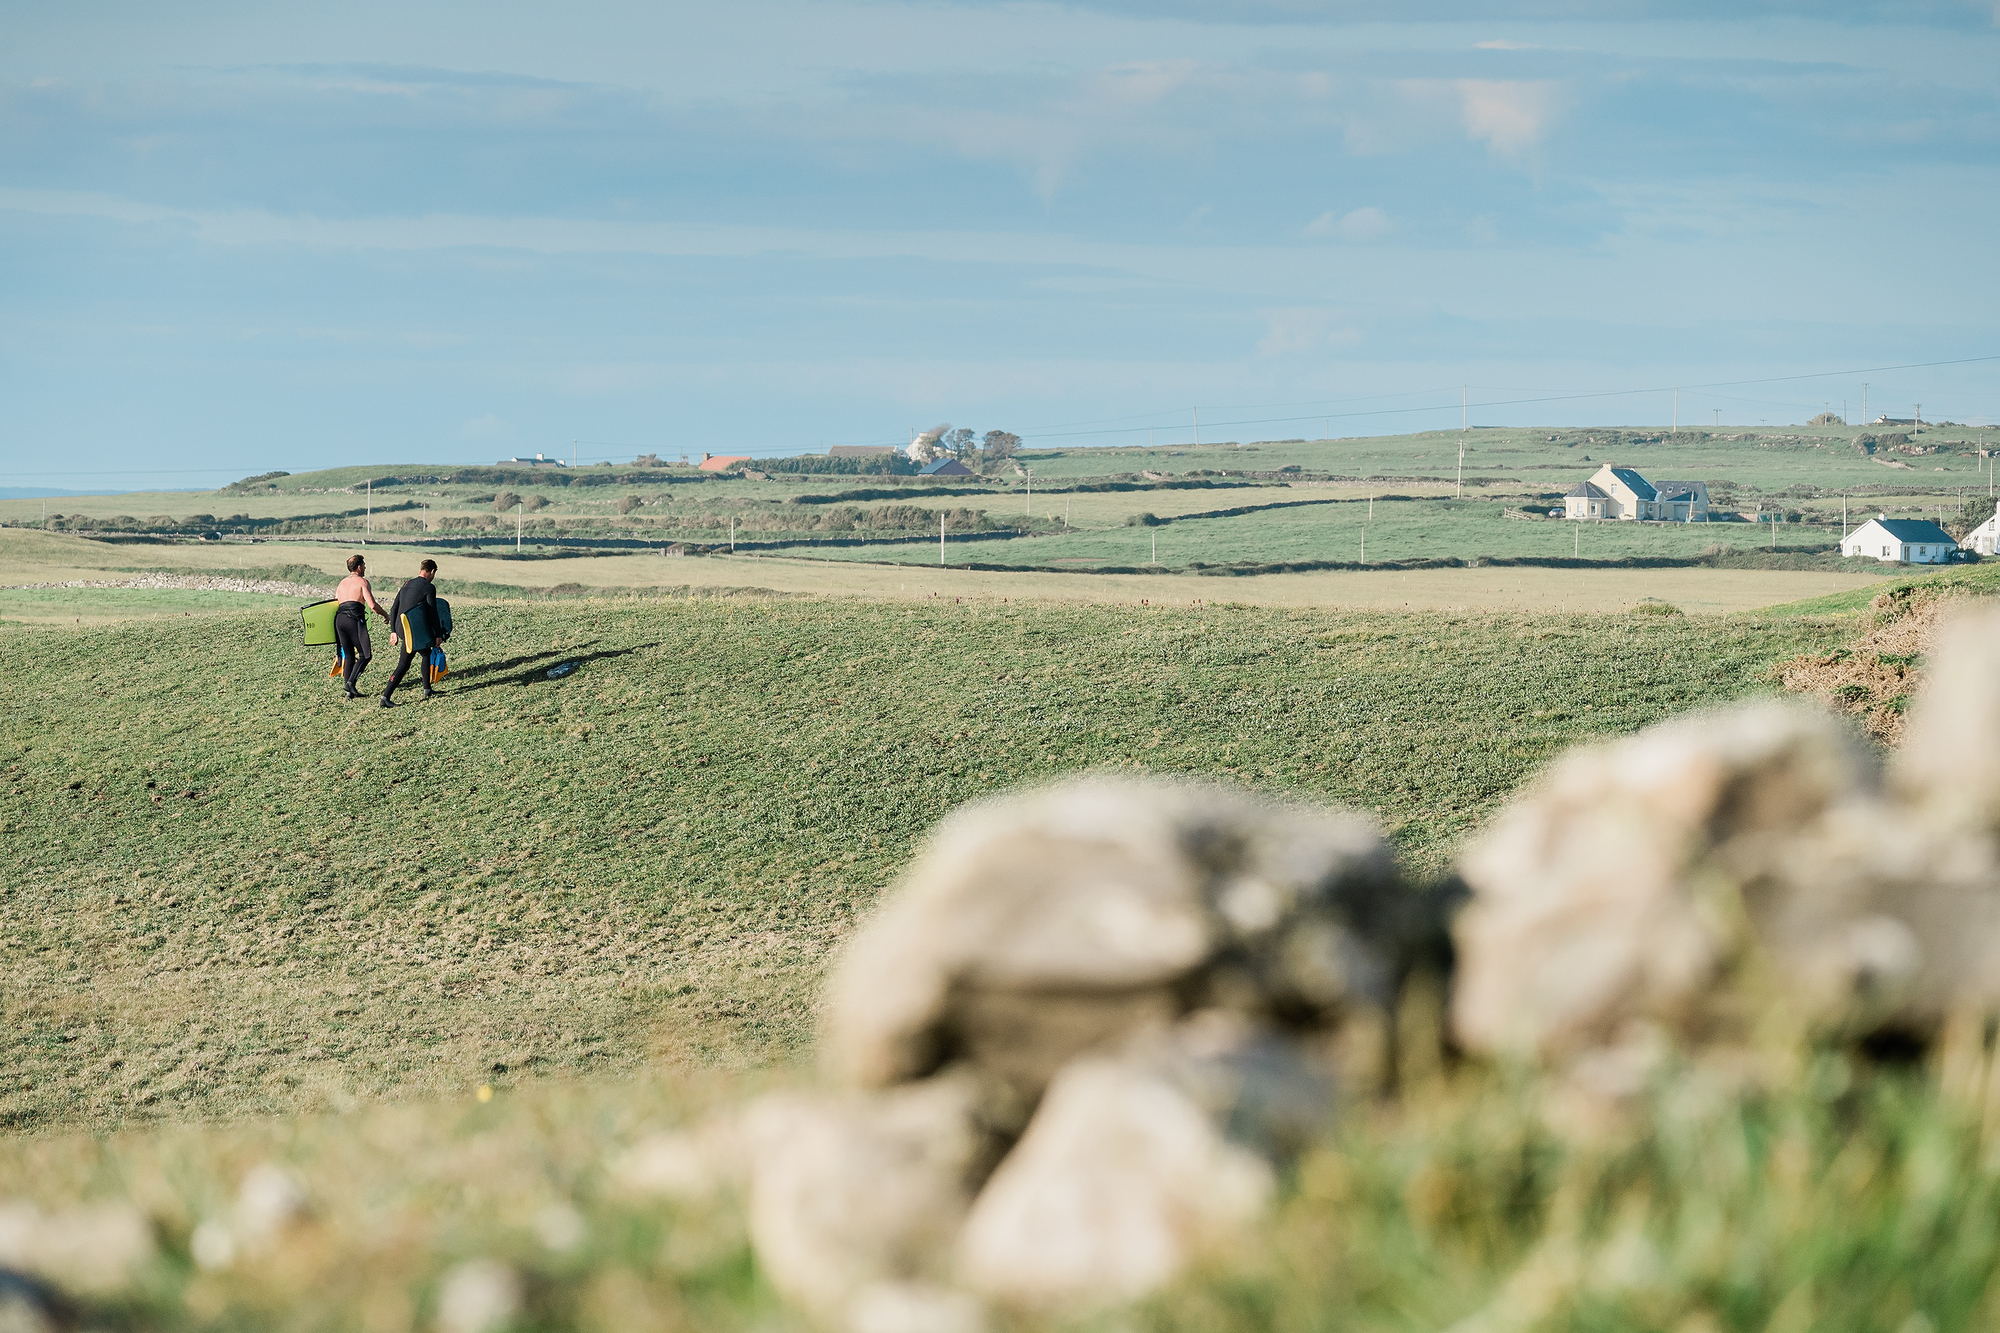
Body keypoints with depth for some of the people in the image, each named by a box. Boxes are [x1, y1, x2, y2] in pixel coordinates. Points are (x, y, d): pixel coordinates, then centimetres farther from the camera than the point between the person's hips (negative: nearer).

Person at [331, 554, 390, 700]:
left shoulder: (342, 583, 23)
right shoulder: (362, 581, 2)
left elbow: (335, 602, 24)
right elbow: (372, 604, -7)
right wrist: (385, 615, 8)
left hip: (339, 618, 7)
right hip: (354, 618, -7)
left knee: (348, 655, 11)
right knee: (365, 654, -1)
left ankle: (349, 691, 6)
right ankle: (351, 682, -18)